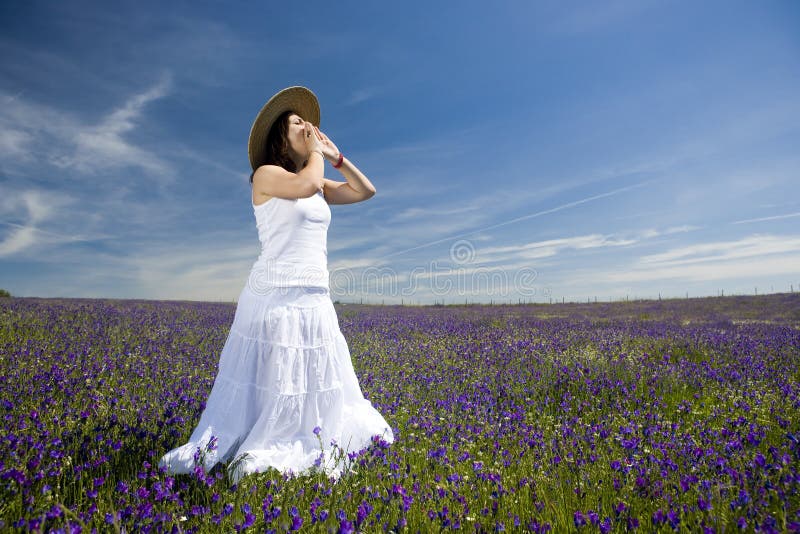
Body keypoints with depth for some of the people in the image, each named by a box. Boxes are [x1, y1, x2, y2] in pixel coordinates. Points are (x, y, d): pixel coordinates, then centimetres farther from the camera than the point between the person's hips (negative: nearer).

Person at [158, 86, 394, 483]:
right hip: (275, 296, -7)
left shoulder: (318, 185, 17)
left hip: (315, 300, 8)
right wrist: (314, 152, -4)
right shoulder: (266, 174, -3)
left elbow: (366, 191, 16)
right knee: (270, 385, 0)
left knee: (314, 384, 14)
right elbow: (307, 185, -23)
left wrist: (335, 156, 10)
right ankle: (216, 448, 15)